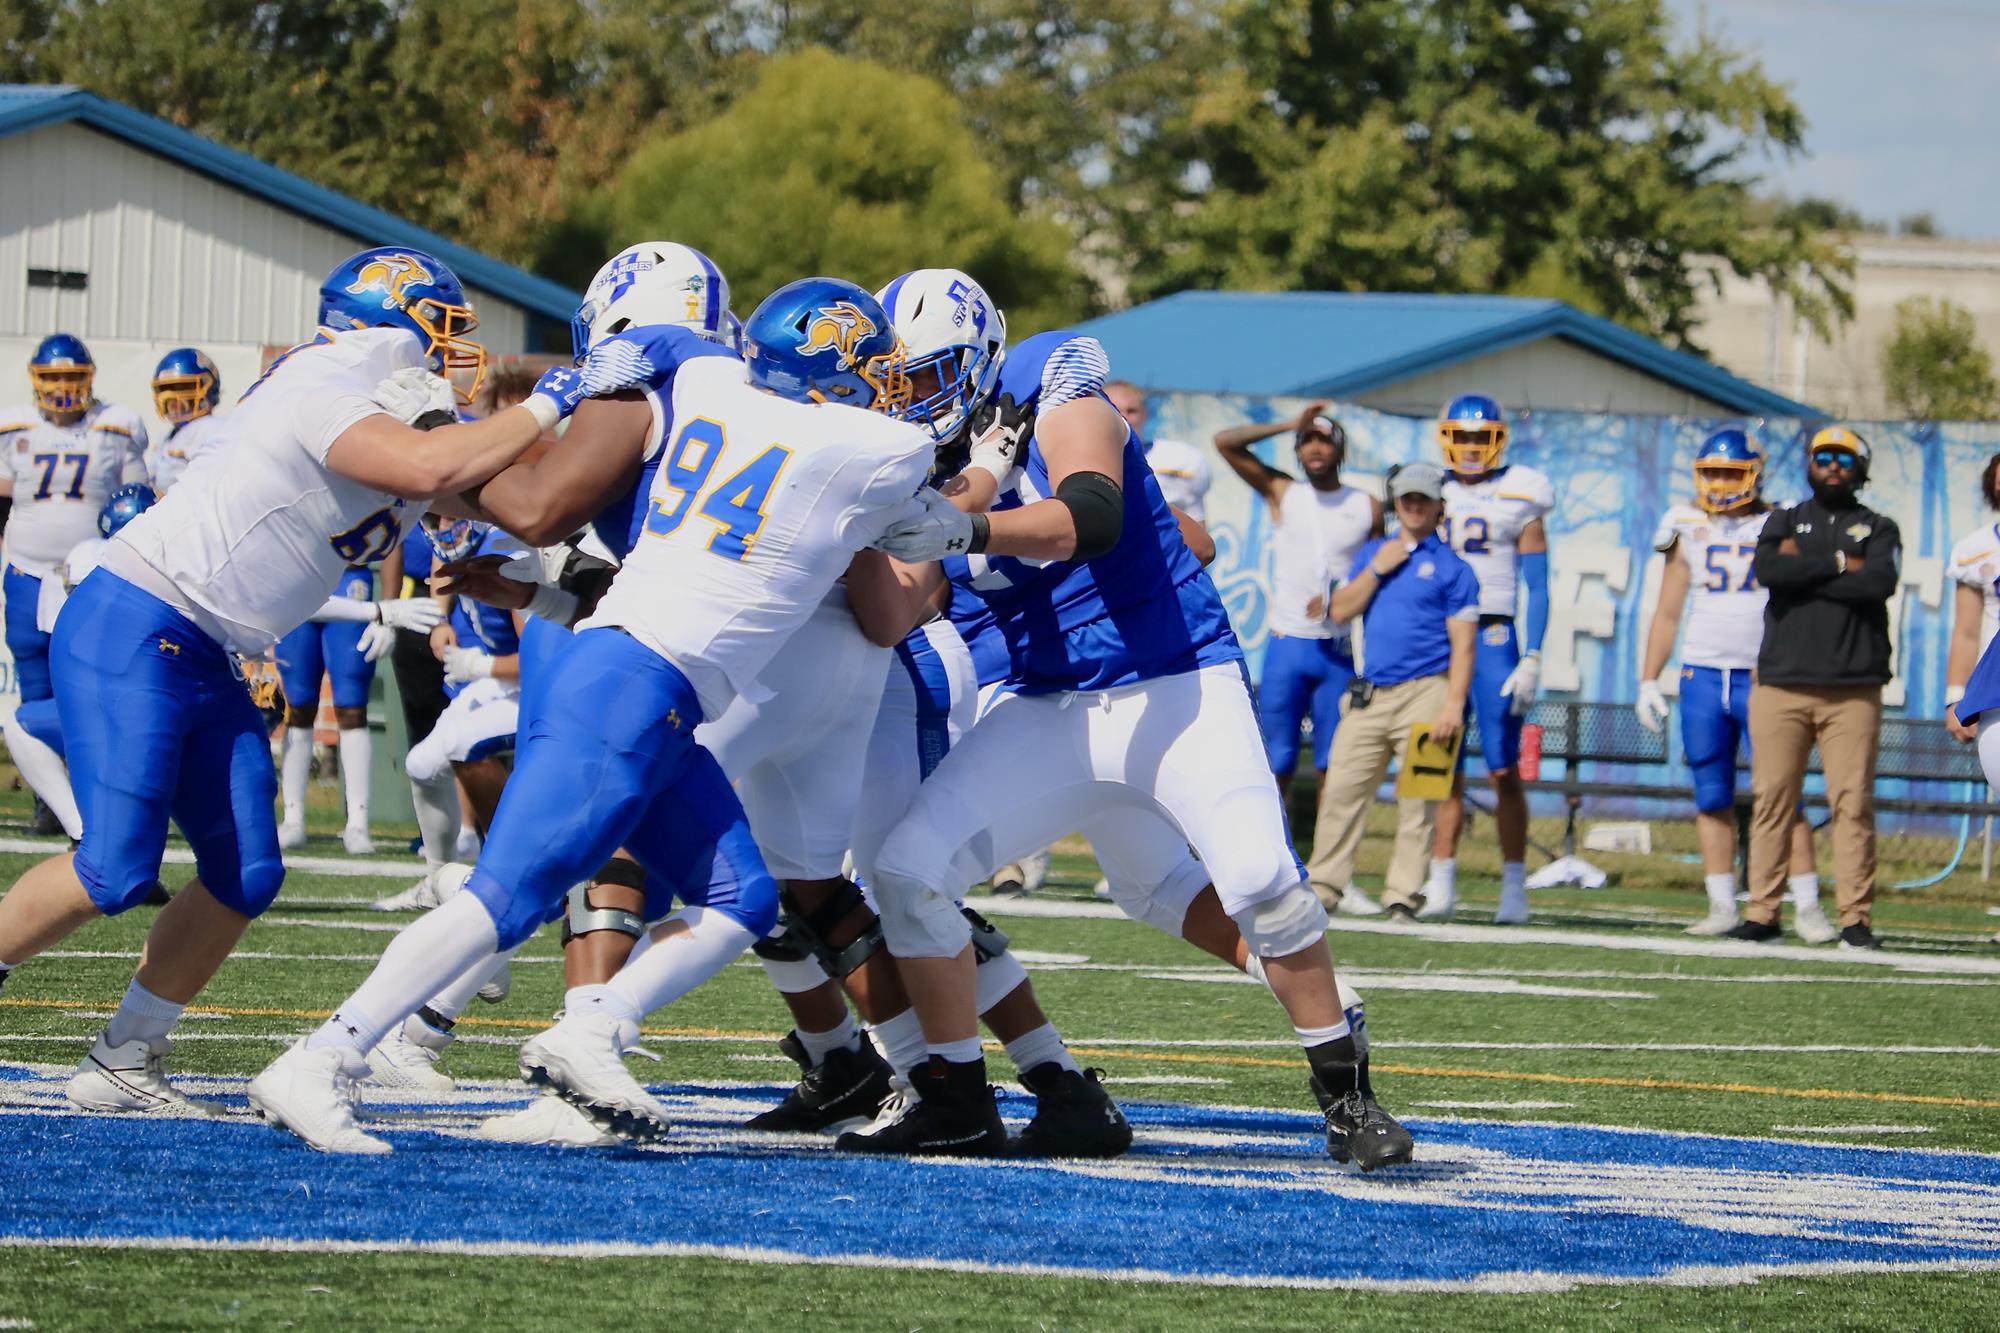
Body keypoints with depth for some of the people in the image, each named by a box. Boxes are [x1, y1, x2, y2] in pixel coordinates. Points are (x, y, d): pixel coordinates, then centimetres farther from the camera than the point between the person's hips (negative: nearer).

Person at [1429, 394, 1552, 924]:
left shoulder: (1518, 500, 3)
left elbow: (1536, 589, 1)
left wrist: (1532, 659, -8)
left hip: (1493, 640, -3)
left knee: (1504, 769, -6)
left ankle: (1514, 885, -2)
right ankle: (1441, 883, 7)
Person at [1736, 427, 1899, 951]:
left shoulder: (1878, 529, 11)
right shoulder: (1785, 521, 14)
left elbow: (1879, 583, -10)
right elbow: (1767, 570, -7)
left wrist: (1802, 571, -7)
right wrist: (1836, 565, -6)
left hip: (1853, 689, -1)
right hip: (1781, 685, 1)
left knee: (1853, 804, -5)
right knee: (1772, 800, -1)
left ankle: (1855, 918, -3)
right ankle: (1762, 912, 3)